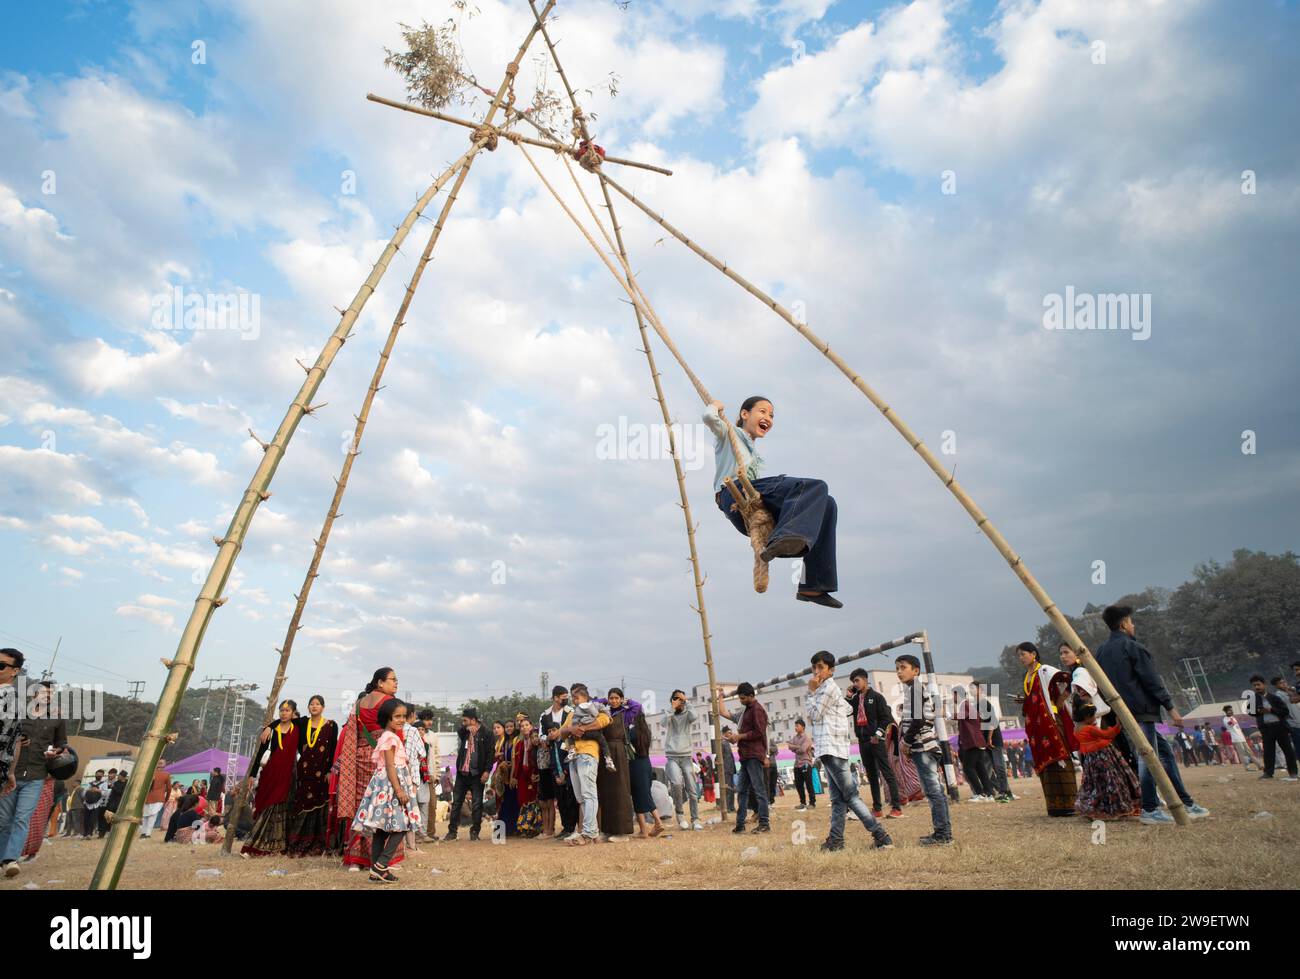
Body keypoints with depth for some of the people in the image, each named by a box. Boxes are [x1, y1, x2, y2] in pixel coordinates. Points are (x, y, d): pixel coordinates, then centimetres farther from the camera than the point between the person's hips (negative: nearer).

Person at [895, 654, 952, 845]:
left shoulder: (915, 686, -9)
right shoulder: (921, 686, 20)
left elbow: (918, 719, -18)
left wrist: (905, 741, -10)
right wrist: (906, 740, 13)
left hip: (922, 744, -10)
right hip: (927, 744, 10)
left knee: (932, 789, -8)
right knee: (935, 789, 11)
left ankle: (942, 834, -7)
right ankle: (944, 832, 15)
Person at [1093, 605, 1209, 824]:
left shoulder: (1101, 651, 14)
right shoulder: (1133, 647, -8)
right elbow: (1152, 680, -11)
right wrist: (1170, 708, -7)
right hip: (1140, 711, -8)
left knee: (1164, 751, 15)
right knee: (1147, 758, -4)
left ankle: (1186, 803, 18)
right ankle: (1150, 810, -3)